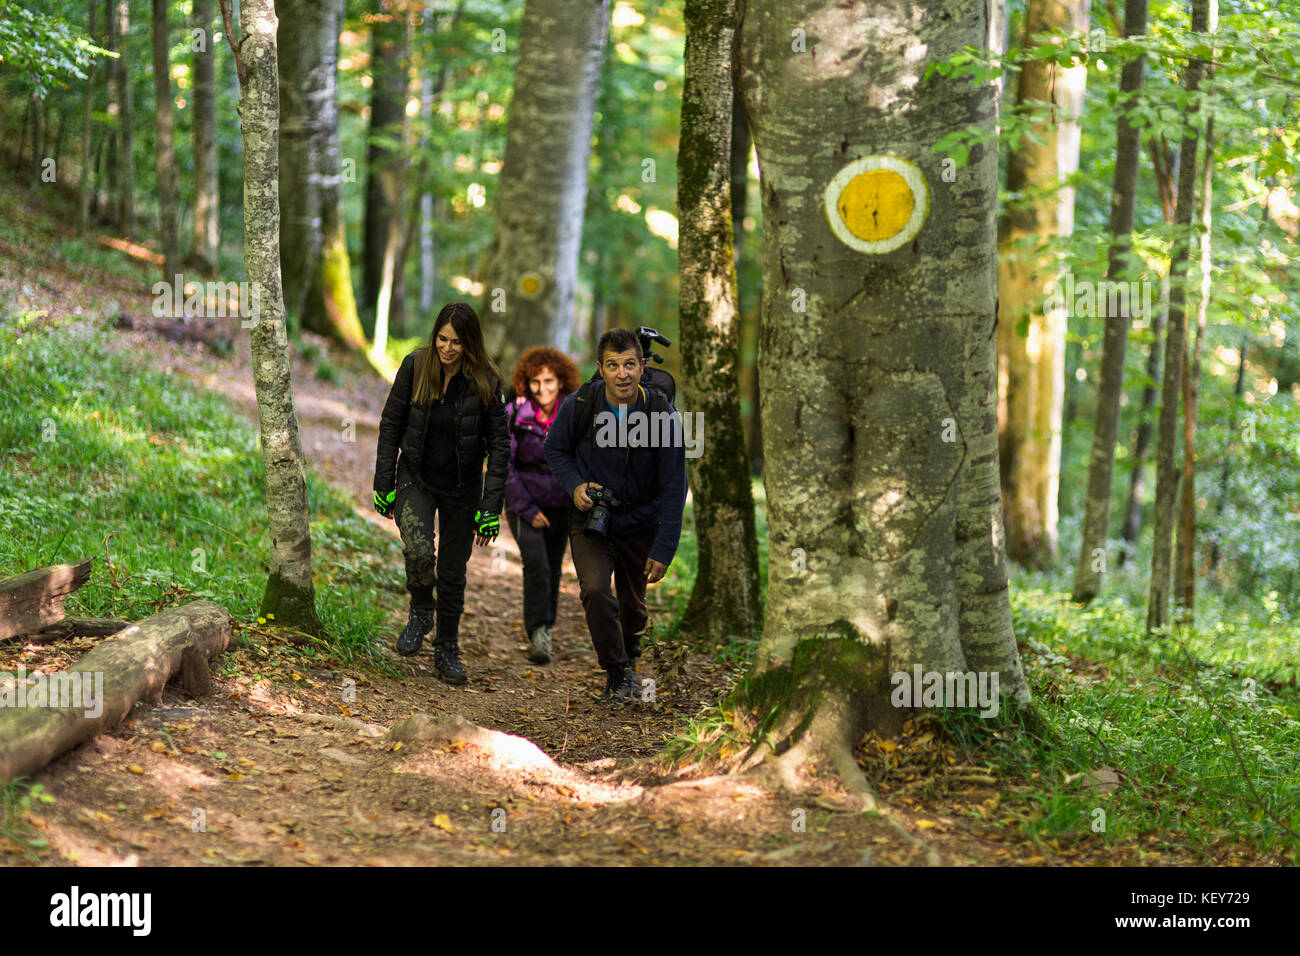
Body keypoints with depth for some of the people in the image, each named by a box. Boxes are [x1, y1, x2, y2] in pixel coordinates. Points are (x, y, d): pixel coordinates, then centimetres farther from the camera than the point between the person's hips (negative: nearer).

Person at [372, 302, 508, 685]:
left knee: (453, 573, 8)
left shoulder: (485, 382, -13)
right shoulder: (415, 367, -11)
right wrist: (384, 485, -3)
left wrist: (491, 508, -13)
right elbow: (391, 425, -1)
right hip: (415, 478, 0)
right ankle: (421, 612, 5)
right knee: (418, 551, -25)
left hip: (462, 487, 0)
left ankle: (447, 650, 27)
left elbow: (499, 445, -9)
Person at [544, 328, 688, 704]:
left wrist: (663, 549, -14)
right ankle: (616, 672, -2)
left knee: (632, 603, 14)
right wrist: (575, 485, -13)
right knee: (596, 591, -21)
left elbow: (673, 488, -12)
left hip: (640, 522, 1)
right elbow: (555, 448, 6)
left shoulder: (663, 415, -18)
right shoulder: (579, 405, -16)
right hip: (590, 518, 0)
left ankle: (629, 662, 44)